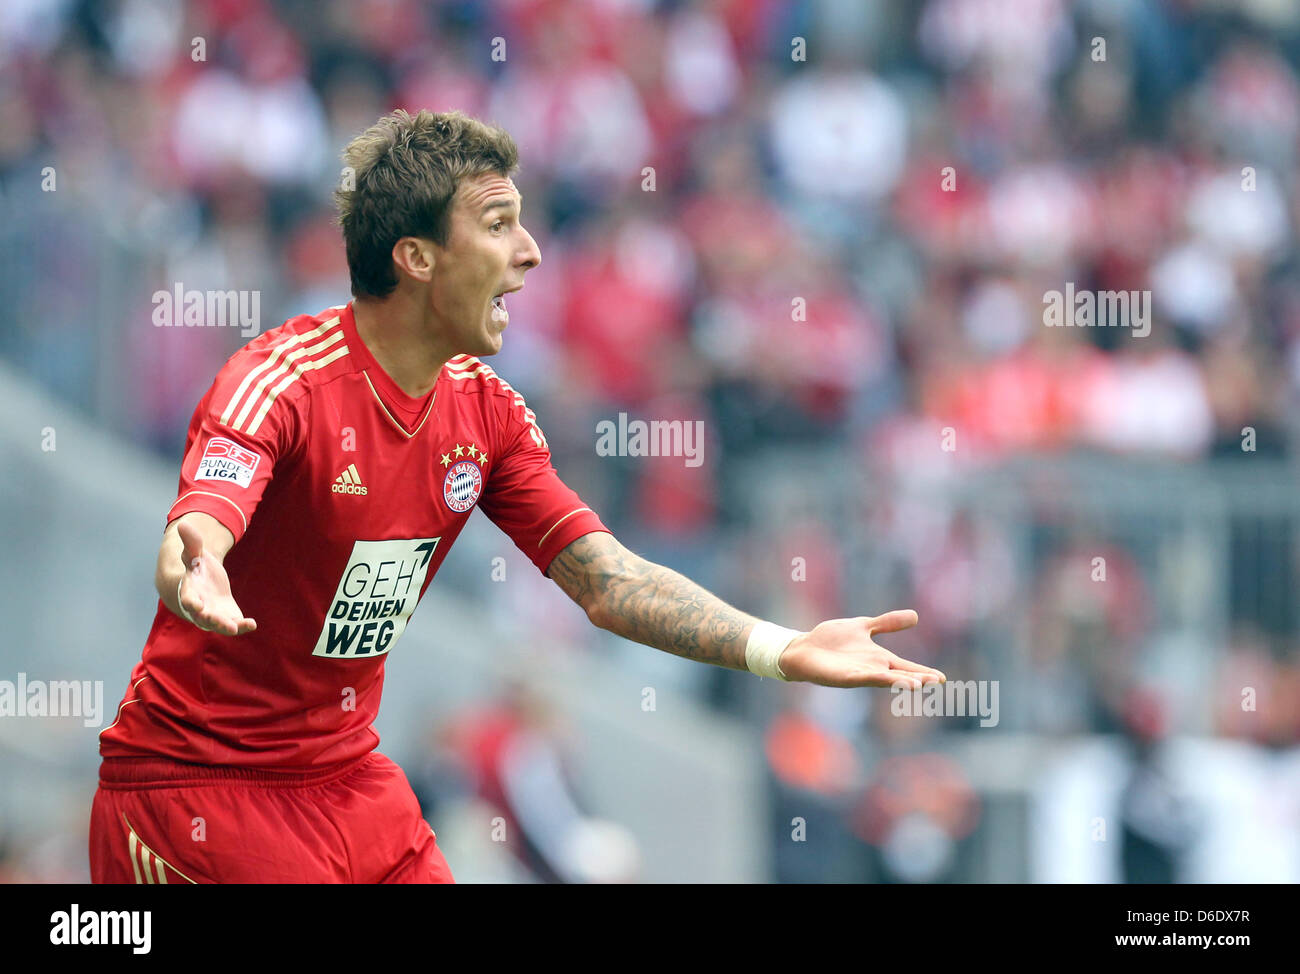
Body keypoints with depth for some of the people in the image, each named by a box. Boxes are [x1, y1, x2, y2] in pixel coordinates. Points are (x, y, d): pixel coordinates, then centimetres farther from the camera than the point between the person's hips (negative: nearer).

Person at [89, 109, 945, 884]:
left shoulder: (488, 410, 3)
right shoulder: (280, 384, -20)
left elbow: (608, 581, 1)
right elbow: (198, 528, -37)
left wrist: (780, 649, -12)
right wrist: (193, 572, -62)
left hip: (350, 779, 7)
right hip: (196, 782, -7)